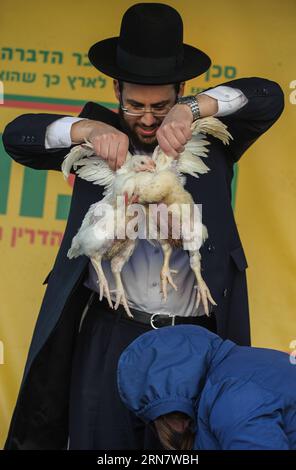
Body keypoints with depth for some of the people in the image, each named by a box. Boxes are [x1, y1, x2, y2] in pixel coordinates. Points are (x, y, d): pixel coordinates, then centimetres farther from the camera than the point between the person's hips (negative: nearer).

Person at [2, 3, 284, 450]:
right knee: (99, 441, 6)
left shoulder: (210, 138, 5)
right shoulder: (101, 137, 5)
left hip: (193, 341, 0)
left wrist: (192, 109, -19)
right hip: (109, 334, 0)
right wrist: (87, 129, -21)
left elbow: (267, 97, -4)